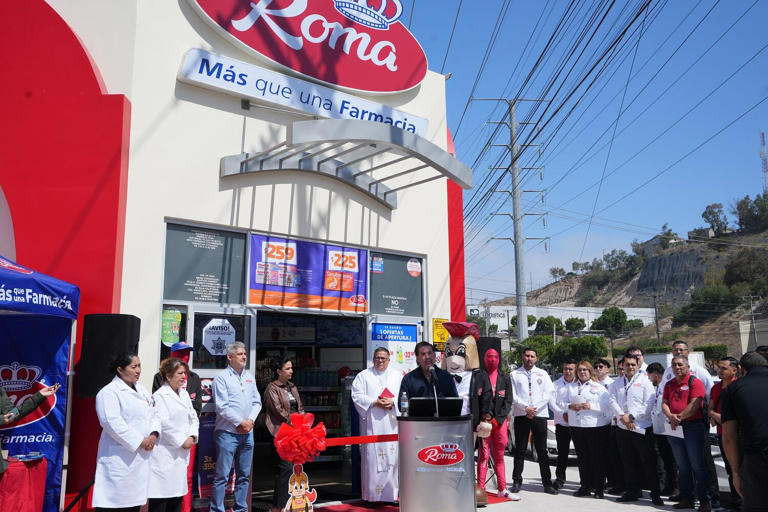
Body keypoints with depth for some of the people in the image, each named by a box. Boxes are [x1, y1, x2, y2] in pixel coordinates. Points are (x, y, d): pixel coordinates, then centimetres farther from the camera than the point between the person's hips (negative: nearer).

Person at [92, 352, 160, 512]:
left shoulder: (141, 390, 16)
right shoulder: (109, 392, -9)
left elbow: (153, 414, 16)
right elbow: (112, 423, -19)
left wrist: (154, 434, -5)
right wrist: (140, 441, -18)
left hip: (141, 456, 8)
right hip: (120, 459, -8)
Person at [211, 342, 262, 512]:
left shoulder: (250, 377, 14)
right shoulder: (222, 377, -6)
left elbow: (257, 402, 13)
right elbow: (222, 407, -13)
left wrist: (250, 420, -4)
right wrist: (240, 422, -11)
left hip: (247, 433, 6)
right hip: (227, 432, -6)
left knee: (244, 474, 12)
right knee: (222, 475, -4)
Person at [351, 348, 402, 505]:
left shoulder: (397, 376, 15)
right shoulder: (363, 376, 9)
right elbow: (357, 396, 0)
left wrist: (393, 402, -10)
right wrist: (375, 402, -11)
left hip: (392, 423, 2)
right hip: (371, 423, -2)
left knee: (393, 456, -1)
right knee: (371, 457, -5)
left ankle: (392, 493, 6)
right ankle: (371, 494, 1)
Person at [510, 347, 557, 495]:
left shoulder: (542, 374, 11)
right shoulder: (515, 374, 8)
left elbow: (550, 392, 2)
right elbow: (512, 395, 0)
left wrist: (535, 408, -8)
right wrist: (525, 407, -13)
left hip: (539, 415, 1)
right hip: (521, 415, 0)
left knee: (542, 450, 3)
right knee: (520, 450, 3)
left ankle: (547, 483, 8)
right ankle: (517, 481, 11)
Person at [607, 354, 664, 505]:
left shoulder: (645, 382, -1)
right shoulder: (616, 383, 11)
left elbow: (649, 405, -9)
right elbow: (613, 401, 1)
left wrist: (631, 416, -14)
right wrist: (622, 417, -14)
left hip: (642, 428, -4)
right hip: (622, 428, 4)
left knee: (649, 462, -2)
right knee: (628, 462, 10)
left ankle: (656, 494, 7)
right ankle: (633, 491, 21)